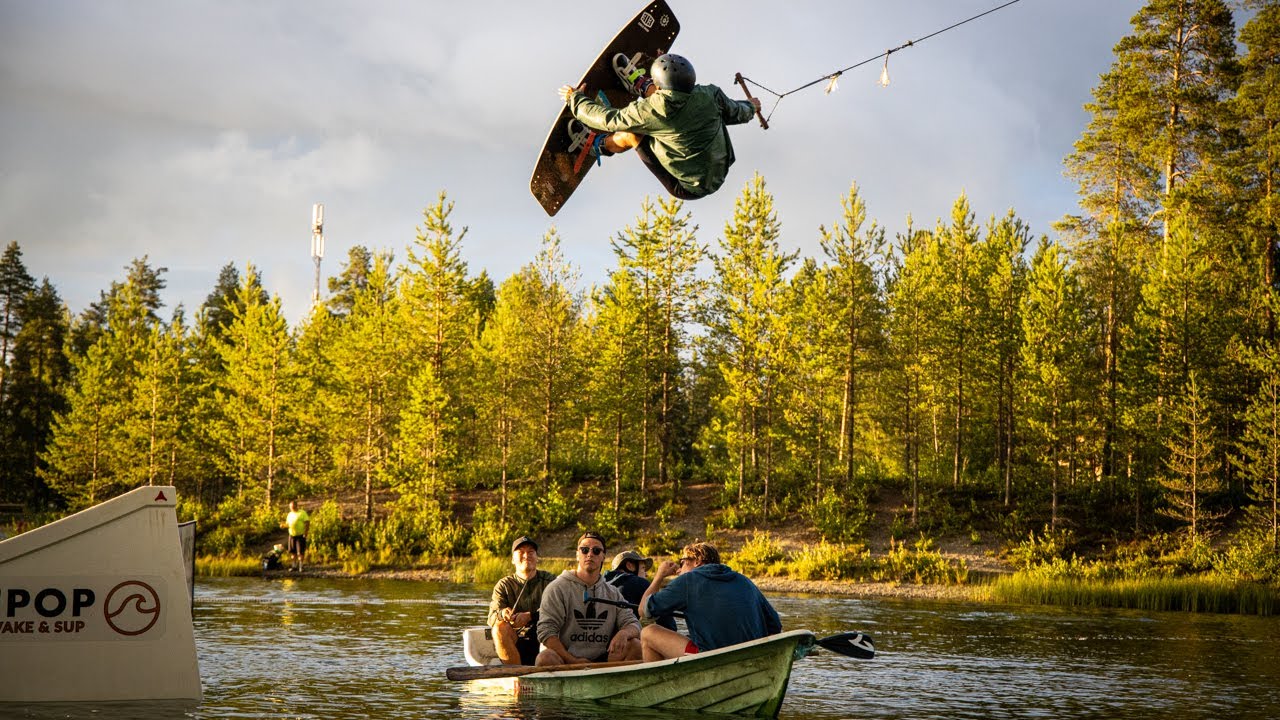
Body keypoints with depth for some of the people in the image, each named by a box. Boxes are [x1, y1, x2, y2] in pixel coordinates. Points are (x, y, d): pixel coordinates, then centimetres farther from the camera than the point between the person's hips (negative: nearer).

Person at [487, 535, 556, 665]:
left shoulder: (549, 580, 6)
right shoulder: (504, 585, 9)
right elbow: (492, 618, -6)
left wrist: (530, 616, -26)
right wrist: (502, 613, -31)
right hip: (515, 643, 1)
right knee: (500, 627, -27)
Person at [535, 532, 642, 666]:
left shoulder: (612, 593, 17)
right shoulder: (558, 588, 2)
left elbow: (633, 624, 9)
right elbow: (546, 630, -7)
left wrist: (624, 633, -19)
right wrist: (572, 661, -18)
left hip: (602, 661, 4)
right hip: (564, 662, -4)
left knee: (636, 645, -19)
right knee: (545, 658, -36)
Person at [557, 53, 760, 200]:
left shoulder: (648, 112, -26)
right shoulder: (709, 95, -19)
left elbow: (608, 120, -11)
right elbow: (735, 113, 3)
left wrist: (575, 99, 6)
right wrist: (750, 107, 28)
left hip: (688, 188, -4)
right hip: (721, 173, 4)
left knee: (631, 134, -1)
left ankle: (599, 146, 28)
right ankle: (641, 86, 37)